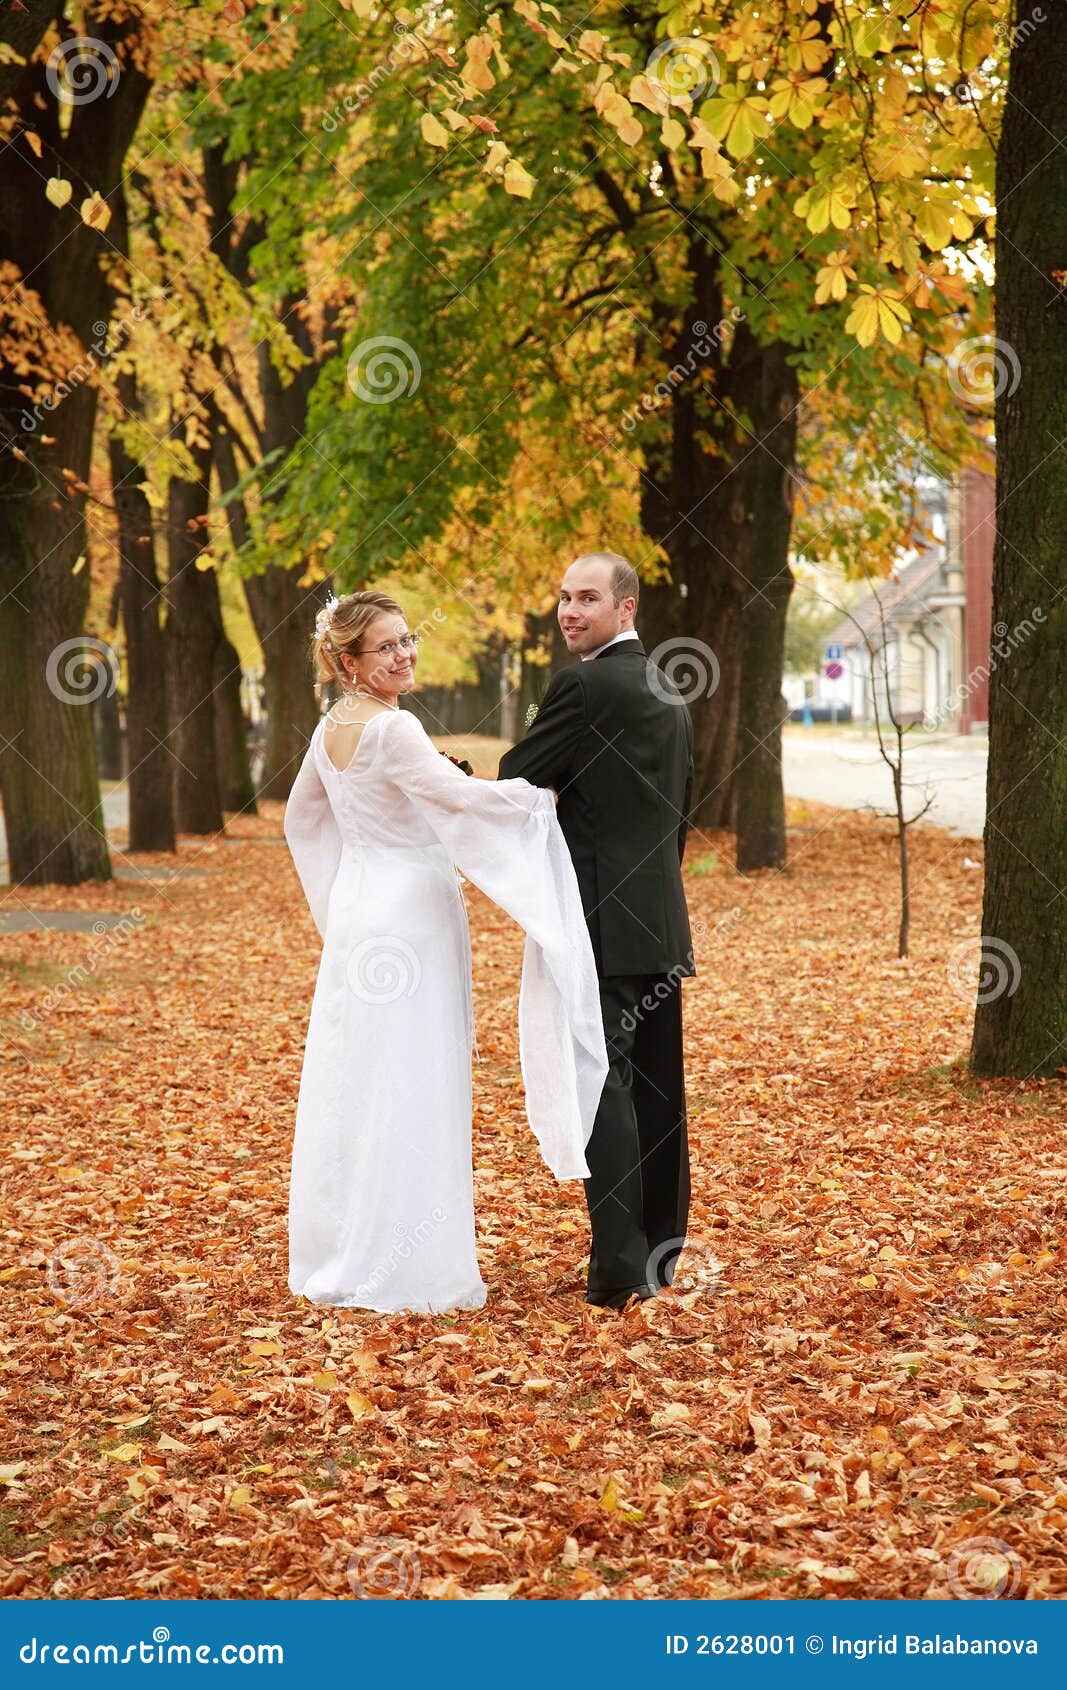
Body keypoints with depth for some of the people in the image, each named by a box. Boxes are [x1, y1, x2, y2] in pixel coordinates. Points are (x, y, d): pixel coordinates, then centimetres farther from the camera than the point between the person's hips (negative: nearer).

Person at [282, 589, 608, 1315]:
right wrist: (540, 788, -17)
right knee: (408, 1093, -4)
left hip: (356, 911, 9)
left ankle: (336, 1255, 21)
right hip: (409, 914, -9)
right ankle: (405, 1270, 0)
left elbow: (302, 815, 24)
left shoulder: (330, 729, 10)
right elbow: (461, 797, -29)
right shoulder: (392, 728, -17)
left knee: (353, 1086, 13)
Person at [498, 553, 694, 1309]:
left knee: (605, 1088, -9)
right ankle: (660, 1252, 18)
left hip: (604, 925, -9)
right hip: (661, 924, 9)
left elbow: (515, 783, -6)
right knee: (657, 1088, 11)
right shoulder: (669, 693, 18)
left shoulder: (586, 685, -12)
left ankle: (620, 1266, -12)